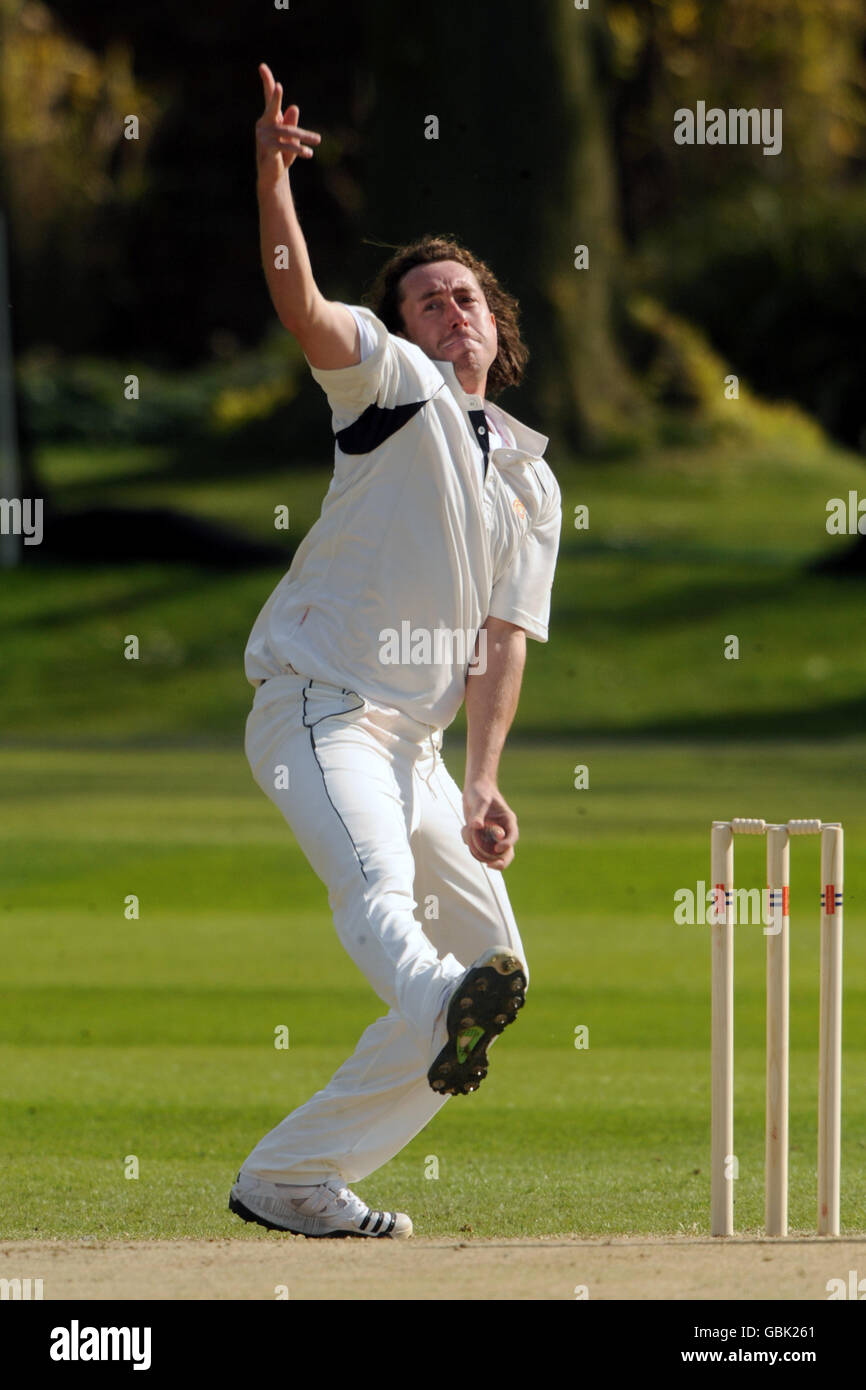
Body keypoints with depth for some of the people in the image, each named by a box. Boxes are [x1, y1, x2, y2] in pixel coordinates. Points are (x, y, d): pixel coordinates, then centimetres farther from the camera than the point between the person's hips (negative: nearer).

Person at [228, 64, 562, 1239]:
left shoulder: (531, 481, 16)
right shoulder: (393, 382, 3)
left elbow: (503, 640, 7)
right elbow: (307, 316, -17)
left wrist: (481, 784, -8)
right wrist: (274, 187, -35)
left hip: (417, 743, 7)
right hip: (316, 706, -7)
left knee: (492, 956, 2)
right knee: (376, 879, -33)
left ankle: (293, 1182, 8)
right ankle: (445, 1013, -68)